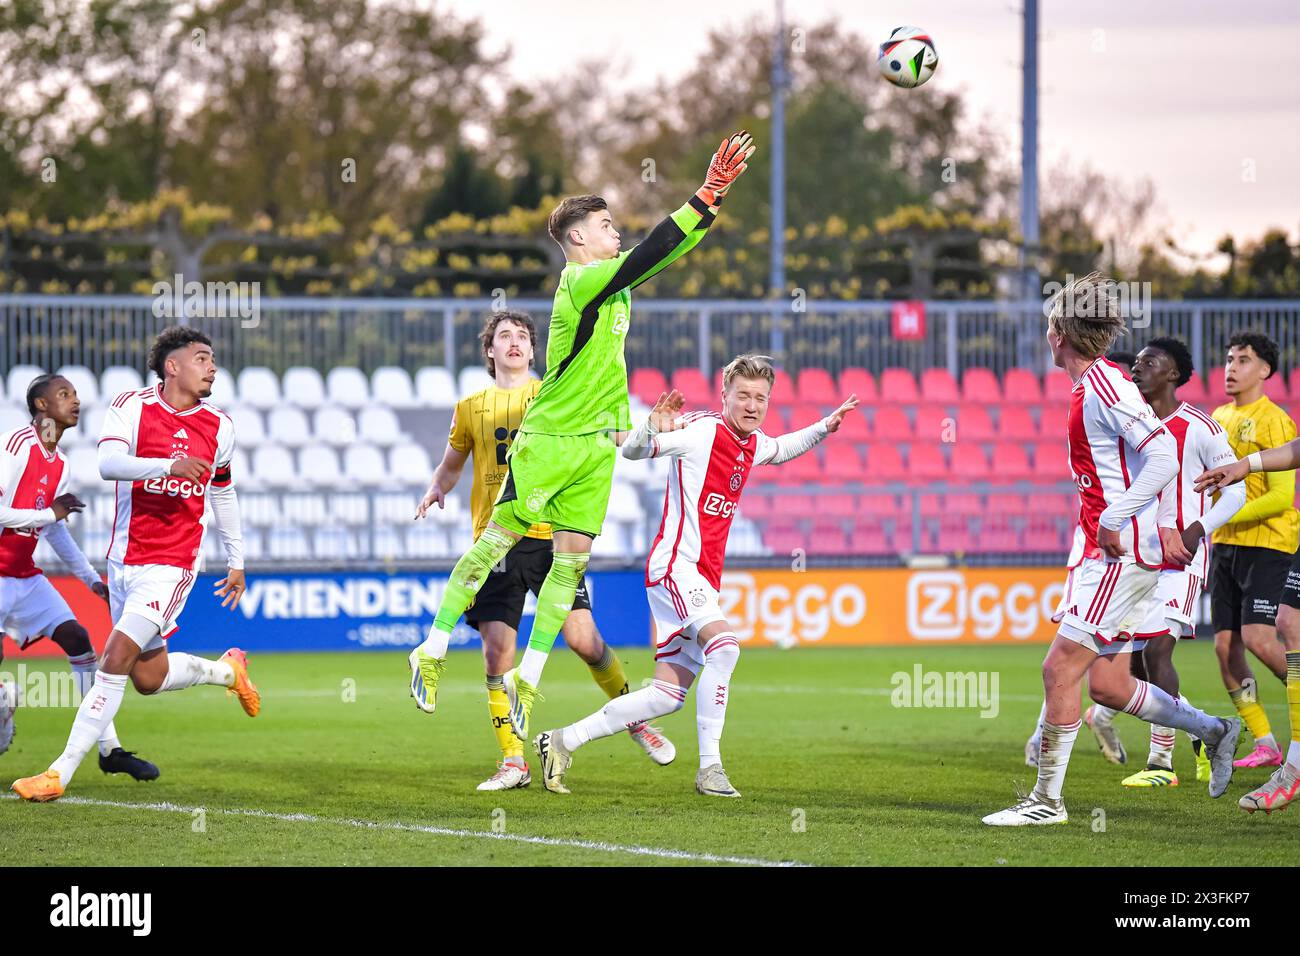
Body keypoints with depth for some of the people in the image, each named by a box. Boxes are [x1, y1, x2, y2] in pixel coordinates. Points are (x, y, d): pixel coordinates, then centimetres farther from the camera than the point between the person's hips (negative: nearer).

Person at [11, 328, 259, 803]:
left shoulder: (218, 426, 5)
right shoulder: (132, 407, -4)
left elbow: (223, 494, 21)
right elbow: (108, 462, -22)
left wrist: (237, 563, 26)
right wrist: (168, 465, -36)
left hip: (172, 564, -1)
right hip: (125, 561, 1)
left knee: (116, 659, -16)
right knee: (148, 677, 8)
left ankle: (61, 772, -12)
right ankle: (227, 670, 39)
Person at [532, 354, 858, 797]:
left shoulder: (753, 444, 14)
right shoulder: (702, 431, -11)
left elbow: (780, 450, 38)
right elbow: (631, 449, -12)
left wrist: (825, 427, 28)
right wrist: (651, 430, -33)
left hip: (703, 577, 9)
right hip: (676, 564, -9)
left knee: (667, 697, 5)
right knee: (724, 644, -31)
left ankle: (562, 742, 13)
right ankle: (710, 767, -29)